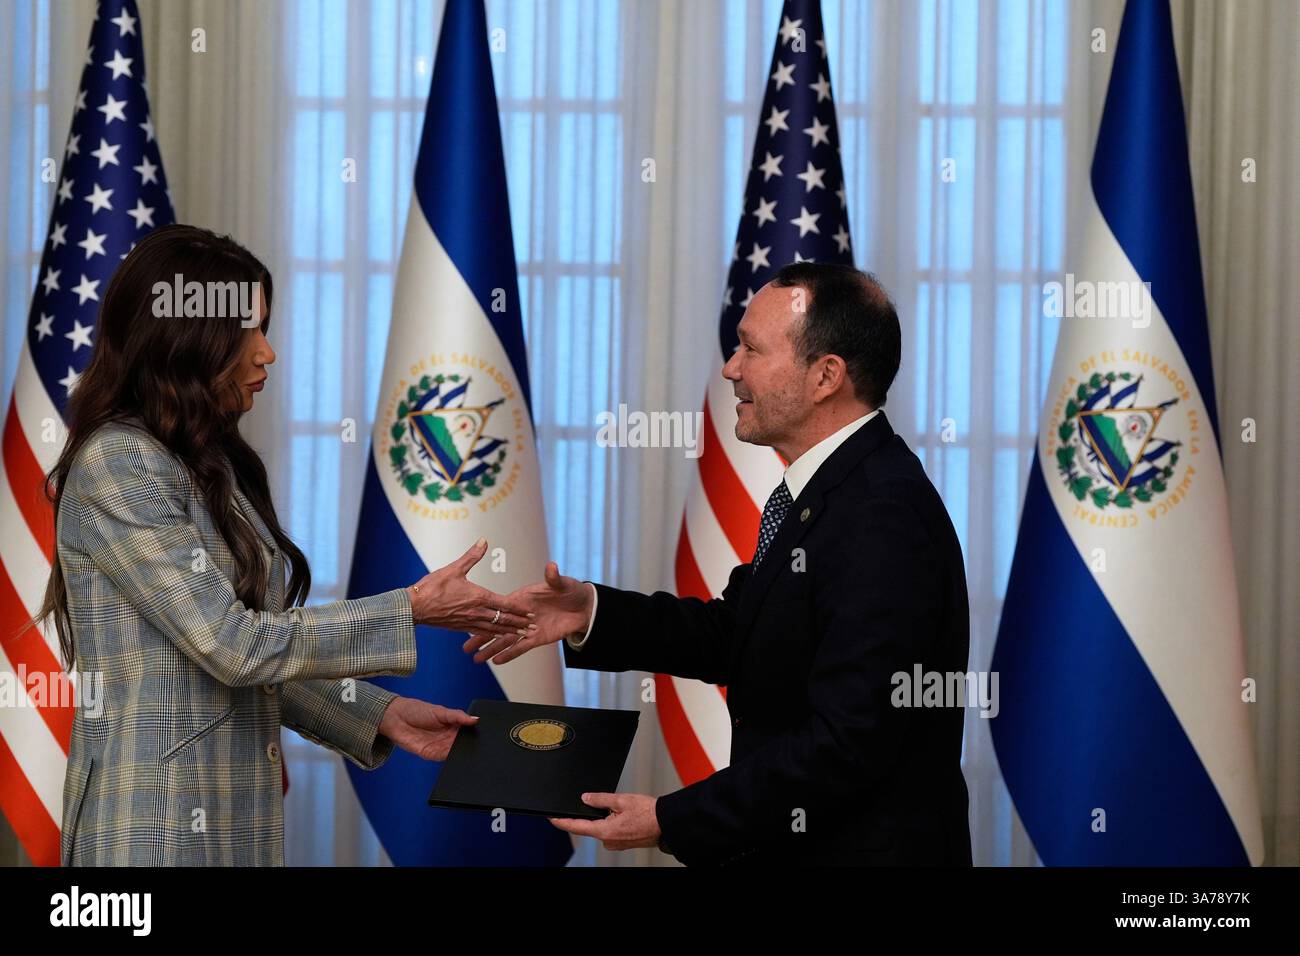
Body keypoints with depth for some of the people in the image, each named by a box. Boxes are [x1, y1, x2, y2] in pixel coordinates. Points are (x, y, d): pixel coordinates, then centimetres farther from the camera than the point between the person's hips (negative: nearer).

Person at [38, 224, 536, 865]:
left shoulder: (211, 465, 13)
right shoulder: (117, 464, -13)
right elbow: (233, 645, -18)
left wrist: (379, 715, 1)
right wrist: (413, 612, -14)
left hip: (236, 819, 8)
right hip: (159, 824, -8)